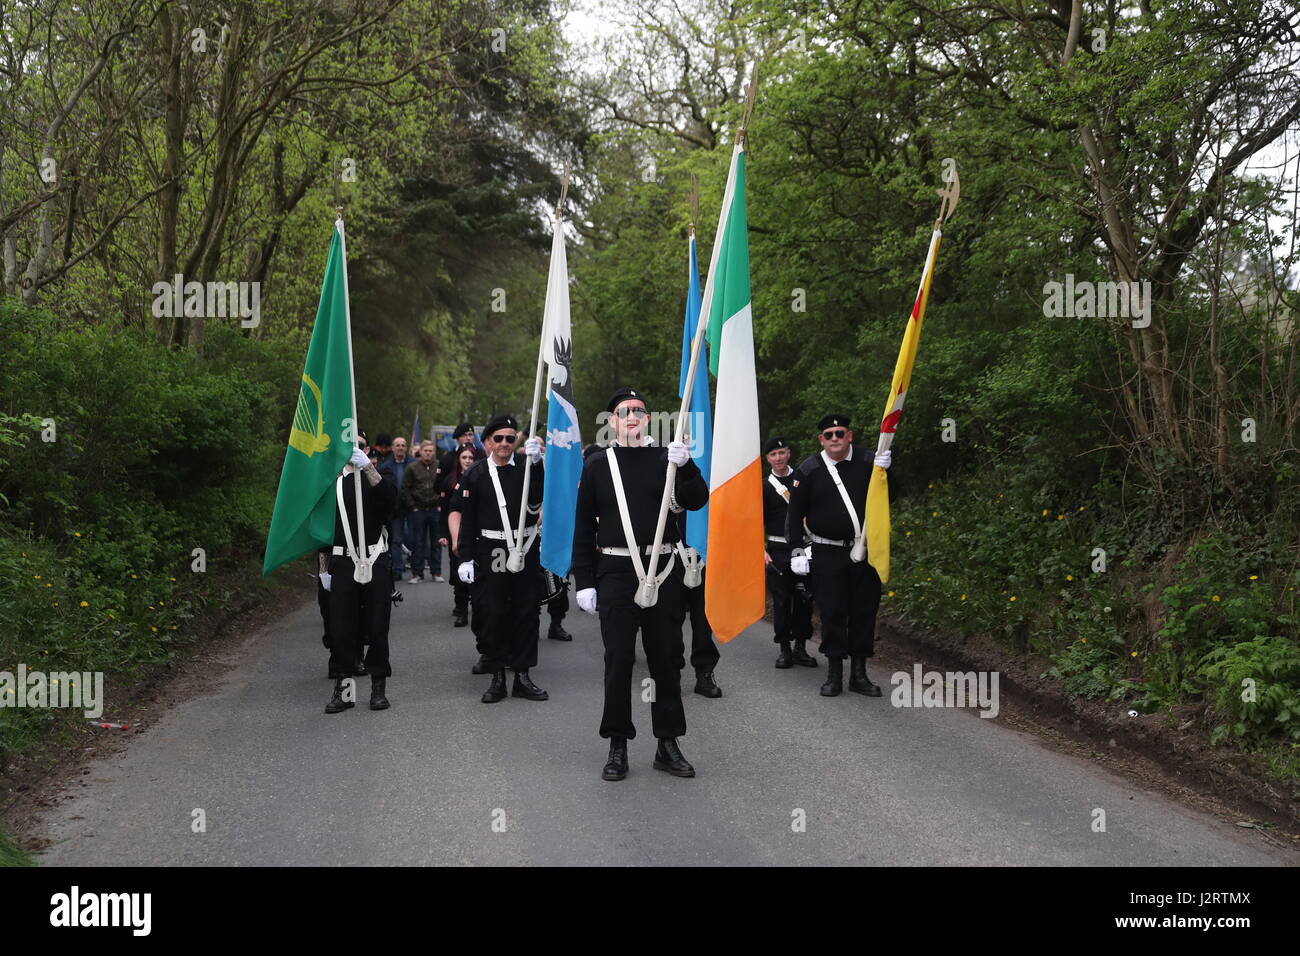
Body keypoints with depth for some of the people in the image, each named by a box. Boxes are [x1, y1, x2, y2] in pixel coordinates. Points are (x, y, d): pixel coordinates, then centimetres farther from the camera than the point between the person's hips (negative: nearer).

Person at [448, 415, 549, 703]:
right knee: (493, 615, -1)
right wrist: (464, 557, -3)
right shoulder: (476, 474, 2)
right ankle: (497, 678, 9)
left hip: (526, 552, 1)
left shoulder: (527, 465, 4)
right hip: (491, 554, -1)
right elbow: (464, 516, 2)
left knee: (527, 614, 4)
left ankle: (523, 676, 13)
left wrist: (537, 458, -25)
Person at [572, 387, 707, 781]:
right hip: (616, 571, -1)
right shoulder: (597, 464, 5)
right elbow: (584, 528, 5)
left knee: (666, 657, 6)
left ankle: (668, 744, 16)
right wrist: (584, 582, 0)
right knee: (618, 659, 1)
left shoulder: (665, 458, 7)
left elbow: (696, 501, -5)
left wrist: (685, 466, -22)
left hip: (662, 571, 1)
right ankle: (617, 746, 11)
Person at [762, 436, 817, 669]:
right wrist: (762, 551, -8)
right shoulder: (764, 487, 2)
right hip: (778, 551, -1)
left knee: (804, 599, 3)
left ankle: (800, 647, 12)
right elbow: (758, 523, 3)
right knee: (781, 600, 0)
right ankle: (784, 649, 8)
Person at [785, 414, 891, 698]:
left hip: (864, 553, 2)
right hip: (827, 555, -2)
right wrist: (797, 550, -3)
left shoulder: (866, 463, 2)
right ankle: (834, 674, 10)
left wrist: (884, 472, -14)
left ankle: (859, 674, 16)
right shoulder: (808, 471, -2)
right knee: (832, 613, 1)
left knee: (865, 611, 6)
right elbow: (795, 514, 2)